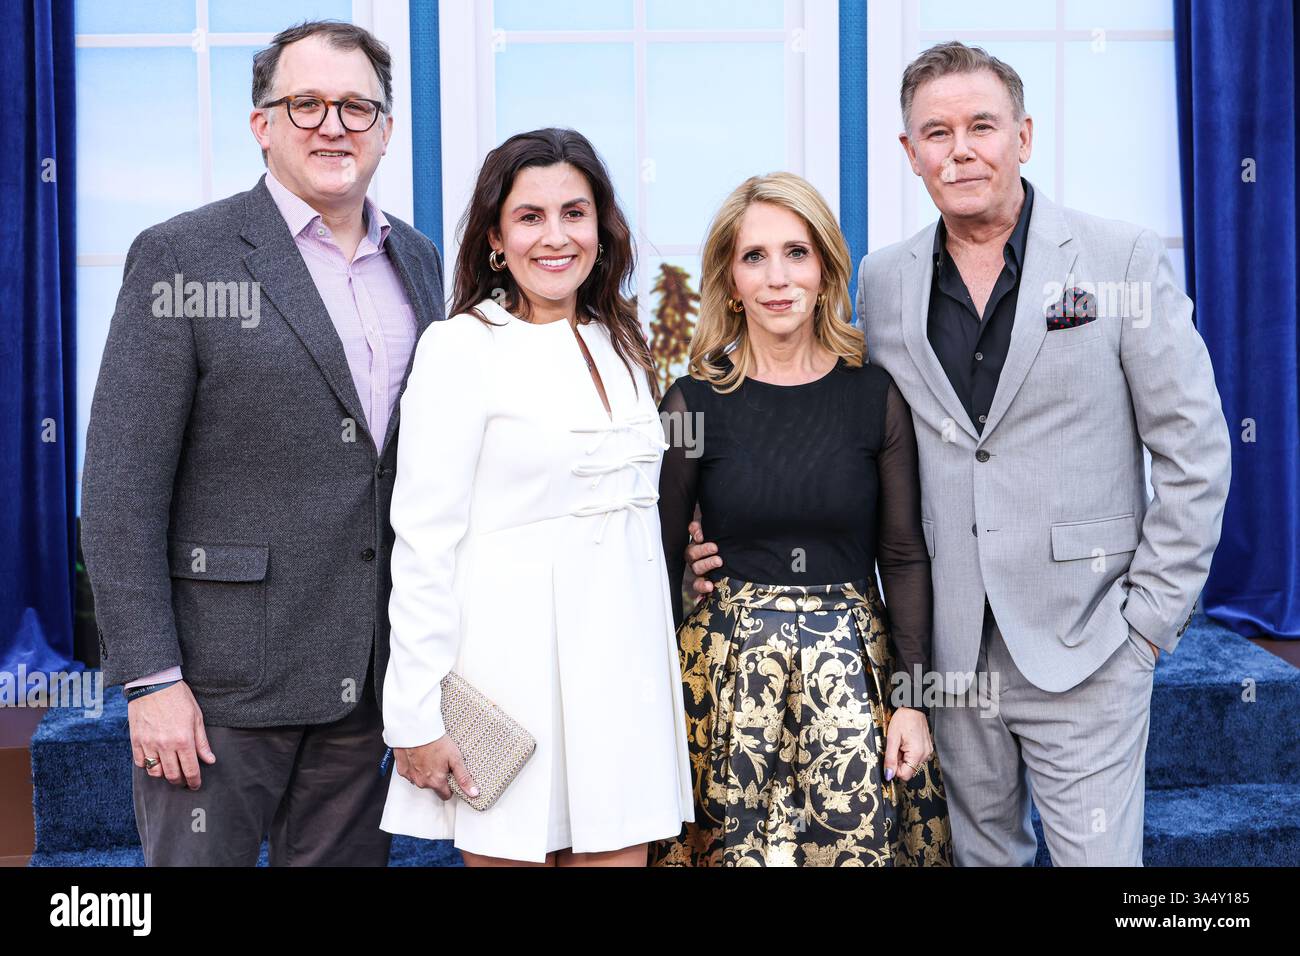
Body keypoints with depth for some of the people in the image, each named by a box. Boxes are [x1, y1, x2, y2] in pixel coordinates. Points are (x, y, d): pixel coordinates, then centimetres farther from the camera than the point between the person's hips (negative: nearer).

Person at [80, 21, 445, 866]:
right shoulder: (182, 257, -7)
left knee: (347, 856, 15)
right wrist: (151, 677, -14)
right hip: (221, 674, -5)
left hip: (365, 671, 5)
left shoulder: (418, 263, 10)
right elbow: (121, 487, -10)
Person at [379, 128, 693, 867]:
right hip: (514, 664, -5)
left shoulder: (622, 347, 13)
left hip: (623, 666, 5)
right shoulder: (462, 346, -5)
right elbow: (424, 543, -9)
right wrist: (416, 717, -13)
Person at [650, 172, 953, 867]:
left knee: (859, 845, 2)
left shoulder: (876, 395, 0)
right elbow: (663, 560, 3)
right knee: (740, 848, 3)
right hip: (728, 670, 0)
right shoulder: (694, 401, -2)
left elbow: (904, 556, 4)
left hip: (853, 663, 1)